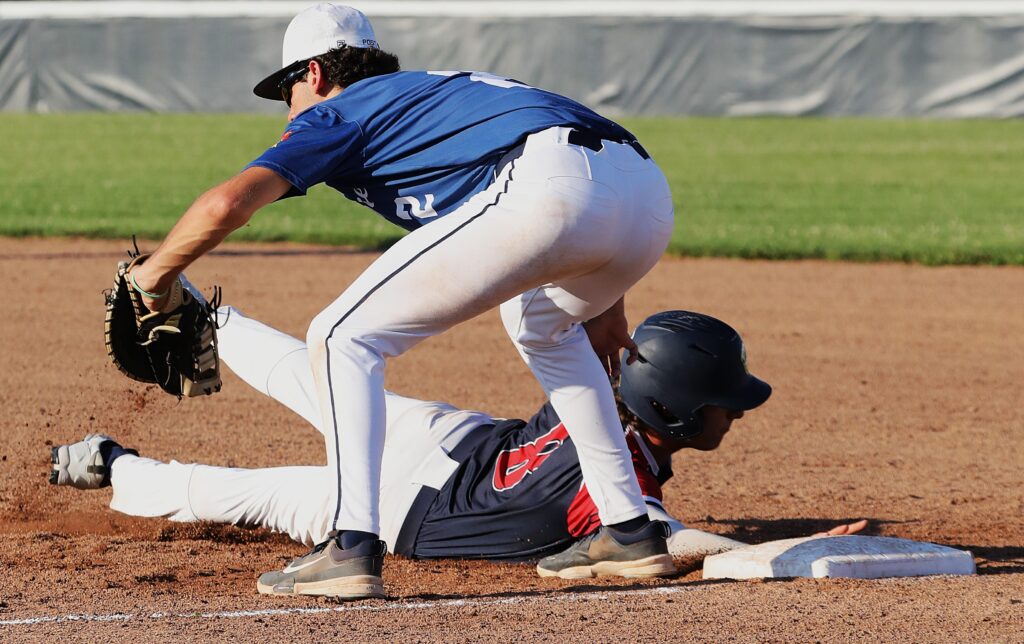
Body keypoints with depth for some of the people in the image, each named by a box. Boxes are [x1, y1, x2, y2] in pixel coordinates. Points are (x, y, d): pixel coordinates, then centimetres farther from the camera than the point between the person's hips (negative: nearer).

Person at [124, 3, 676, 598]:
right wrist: (600, 303, 42)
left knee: (344, 339, 5)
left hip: (548, 191, -8)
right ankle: (632, 532, 31)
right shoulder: (436, 88, 40)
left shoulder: (339, 114, 18)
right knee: (540, 323, 38)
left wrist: (155, 272, 19)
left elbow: (227, 203, 2)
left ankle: (353, 548, -9)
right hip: (650, 192, 8)